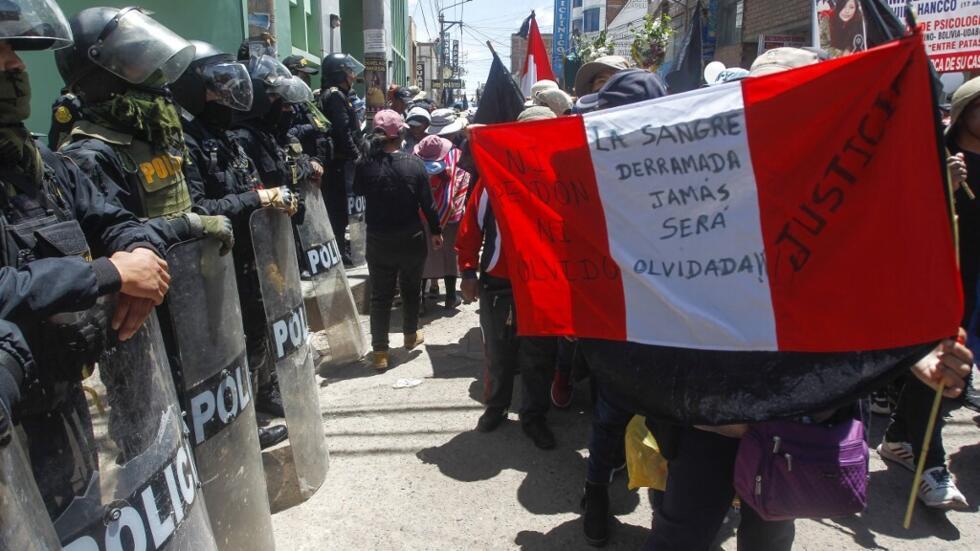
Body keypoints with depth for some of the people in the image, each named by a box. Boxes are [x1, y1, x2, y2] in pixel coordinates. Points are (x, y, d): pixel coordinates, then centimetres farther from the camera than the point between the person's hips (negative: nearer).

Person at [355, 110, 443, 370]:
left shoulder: (365, 165, -12)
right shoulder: (414, 163, -11)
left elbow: (358, 192, 7)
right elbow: (427, 202, -7)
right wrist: (436, 231, 5)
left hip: (378, 240, 0)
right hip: (411, 239, 0)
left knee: (380, 295, 7)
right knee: (411, 289, 20)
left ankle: (380, 351, 6)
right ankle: (411, 335, 36)